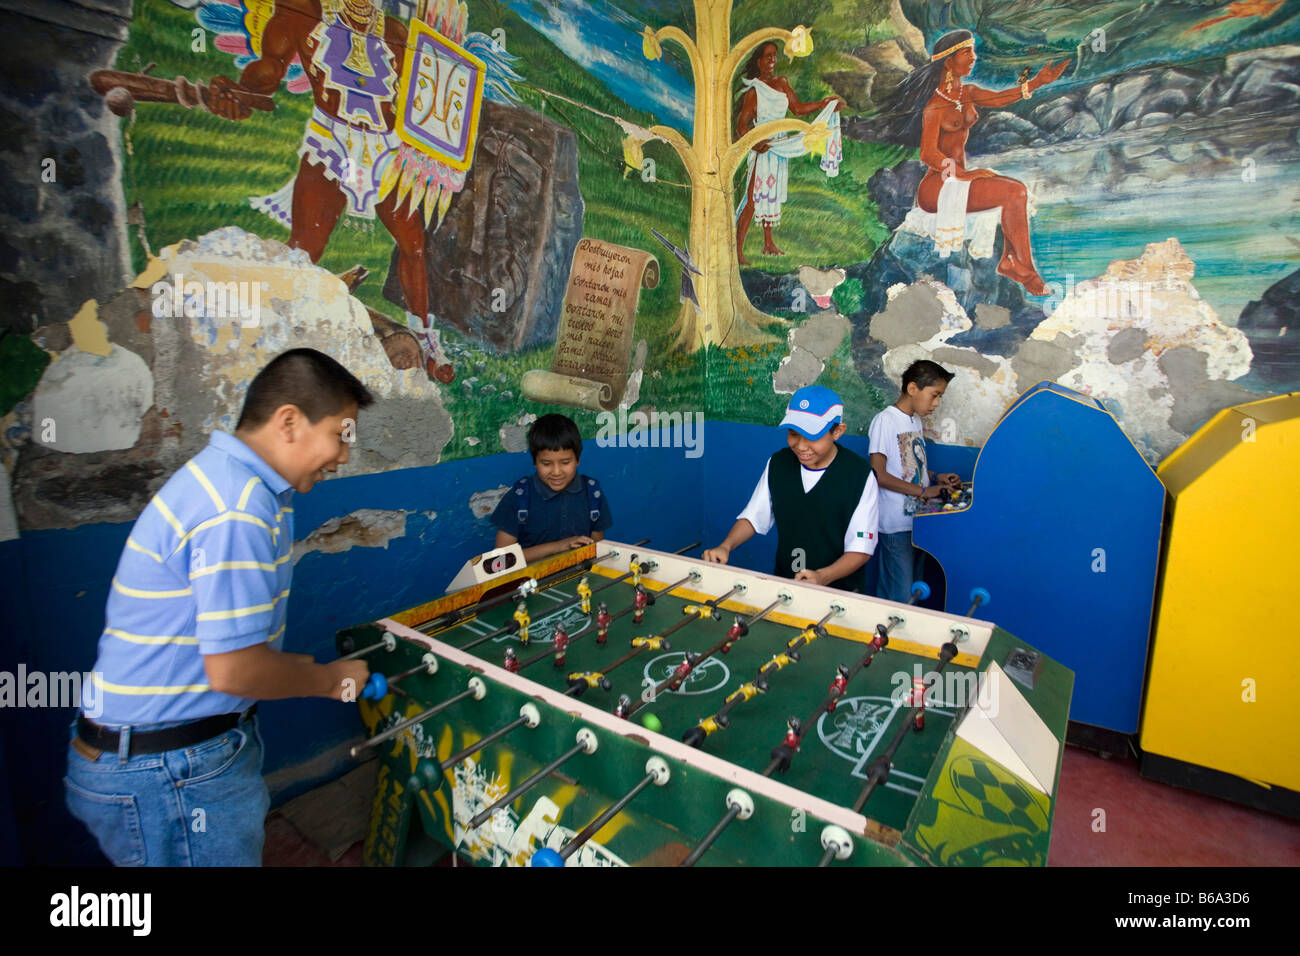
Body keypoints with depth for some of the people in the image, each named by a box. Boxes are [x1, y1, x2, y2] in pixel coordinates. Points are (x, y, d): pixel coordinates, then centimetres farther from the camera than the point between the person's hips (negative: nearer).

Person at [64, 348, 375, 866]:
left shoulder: (221, 475, 6)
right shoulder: (238, 511, -27)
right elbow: (234, 669, -26)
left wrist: (292, 667, 11)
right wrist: (332, 680, -10)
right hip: (171, 776, -9)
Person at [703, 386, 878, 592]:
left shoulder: (859, 476, -10)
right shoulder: (778, 464, 3)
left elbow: (861, 548, -10)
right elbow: (753, 517, 10)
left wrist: (822, 577, -26)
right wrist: (726, 547, -8)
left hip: (840, 593, -2)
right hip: (782, 583, 2)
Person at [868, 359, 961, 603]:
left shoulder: (916, 420, 13)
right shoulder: (886, 421, -13)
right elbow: (879, 475, -19)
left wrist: (937, 479, 7)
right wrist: (923, 491, -20)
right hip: (897, 524, -9)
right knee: (900, 597, -4)